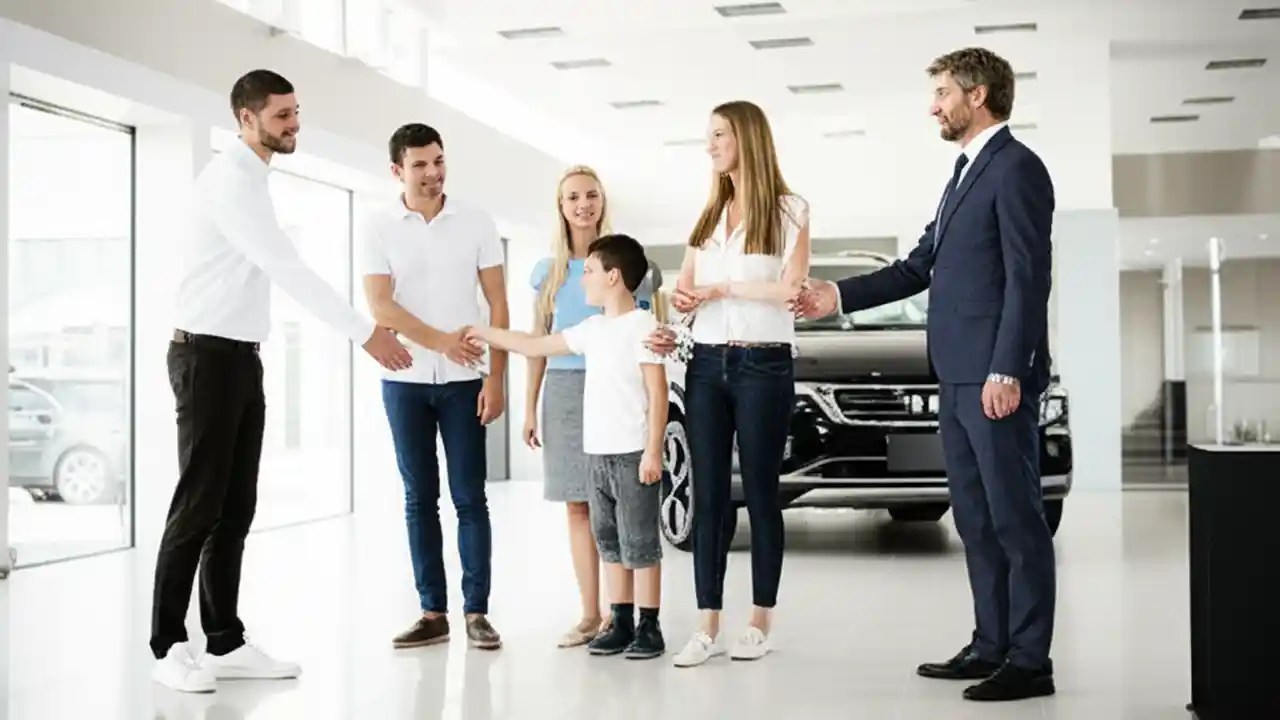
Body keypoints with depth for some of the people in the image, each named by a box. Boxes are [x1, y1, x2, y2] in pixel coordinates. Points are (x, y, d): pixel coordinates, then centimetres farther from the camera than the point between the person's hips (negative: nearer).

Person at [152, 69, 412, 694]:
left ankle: (226, 643, 13)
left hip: (242, 358, 9)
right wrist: (365, 334, -25)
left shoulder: (252, 179, 17)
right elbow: (288, 270, -24)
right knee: (198, 507, -5)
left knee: (236, 508, 8)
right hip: (209, 357, -9)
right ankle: (169, 647, 4)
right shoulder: (230, 180, -16)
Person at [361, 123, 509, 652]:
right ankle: (432, 612, 12)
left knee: (470, 497, 0)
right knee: (419, 499, 6)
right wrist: (442, 341, -18)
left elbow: (498, 304, 0)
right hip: (404, 381, 1)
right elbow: (381, 306, -7)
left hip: (464, 380, -1)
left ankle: (477, 612, 5)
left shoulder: (476, 222, 1)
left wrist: (496, 378, -7)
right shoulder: (380, 229, 0)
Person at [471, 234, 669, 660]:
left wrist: (653, 450, -17)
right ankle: (621, 623, 19)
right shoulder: (592, 329, 14)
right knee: (610, 543, 11)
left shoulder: (642, 324, -9)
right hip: (598, 453, 8)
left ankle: (649, 627, 5)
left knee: (640, 542, -2)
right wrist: (481, 333, 23)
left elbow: (657, 393, -12)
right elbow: (535, 346, 22)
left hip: (632, 454, -8)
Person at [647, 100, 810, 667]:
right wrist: (670, 321, -6)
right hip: (706, 364, 5)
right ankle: (708, 628, 7)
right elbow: (685, 286, 13)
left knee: (759, 493, 3)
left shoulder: (789, 211, -1)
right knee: (708, 496, 3)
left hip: (763, 365, -5)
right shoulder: (709, 215, 16)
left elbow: (792, 289, -12)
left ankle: (760, 624, 12)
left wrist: (725, 289, -7)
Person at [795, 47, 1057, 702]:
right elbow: (921, 265, 21)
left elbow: (1027, 277, -16)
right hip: (959, 377, 10)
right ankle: (991, 646, 20)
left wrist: (1006, 372, -21)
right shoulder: (966, 172, 20)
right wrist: (838, 297, 15)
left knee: (1016, 518, -4)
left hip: (996, 377, -10)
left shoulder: (1016, 168, -8)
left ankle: (1030, 661, 2)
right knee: (976, 519, 12)